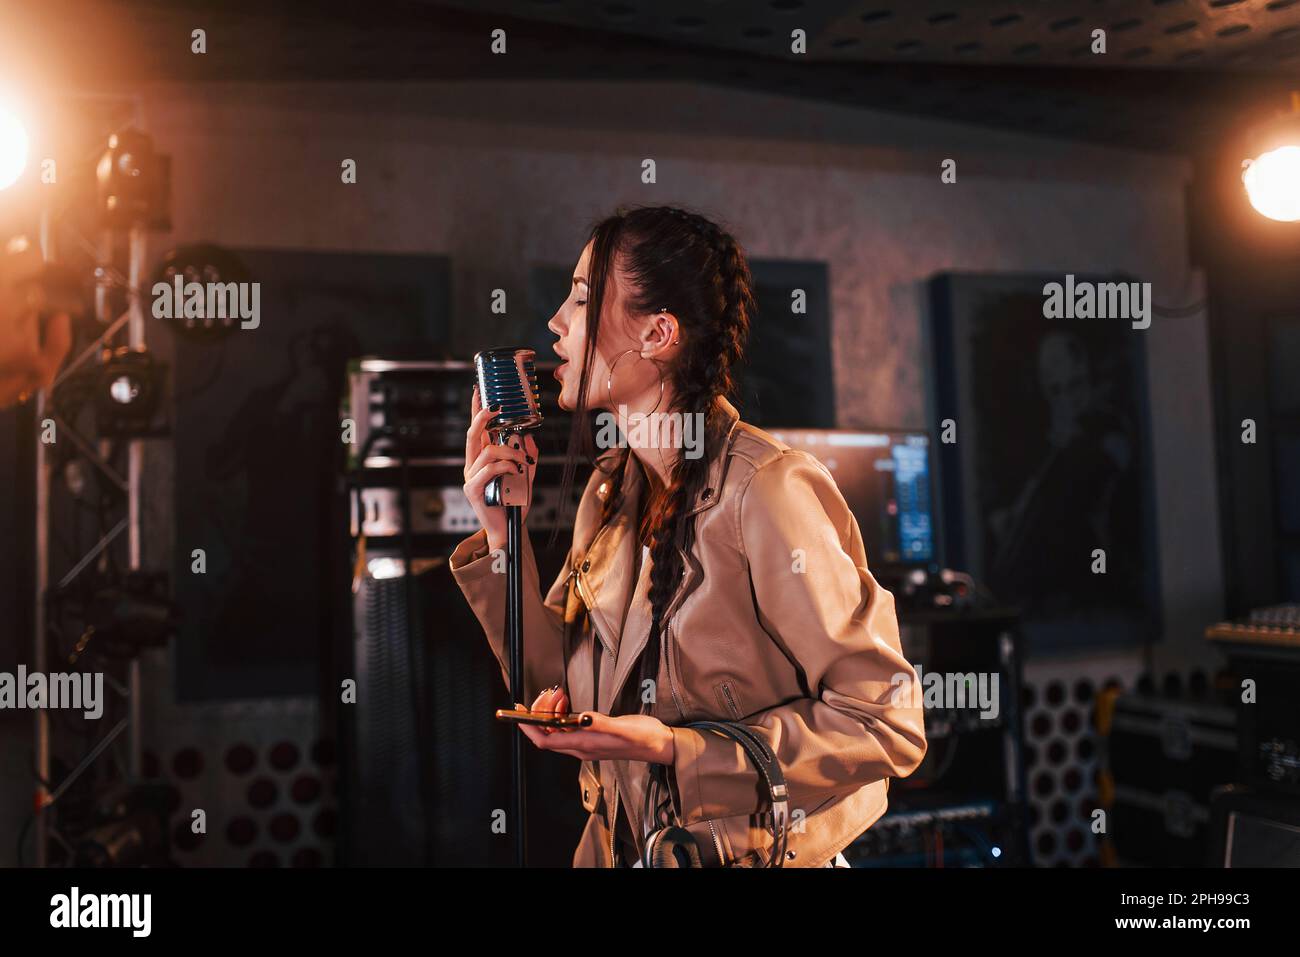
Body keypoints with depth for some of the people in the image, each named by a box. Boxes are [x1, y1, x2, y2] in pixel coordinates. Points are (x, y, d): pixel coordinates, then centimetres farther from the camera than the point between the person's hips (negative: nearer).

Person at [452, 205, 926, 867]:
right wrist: (501, 533, -6)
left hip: (752, 851, -5)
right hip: (619, 849, 6)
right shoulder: (608, 490, 2)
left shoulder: (767, 492, -19)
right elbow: (558, 690, 3)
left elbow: (888, 724, -18)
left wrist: (676, 749, -22)